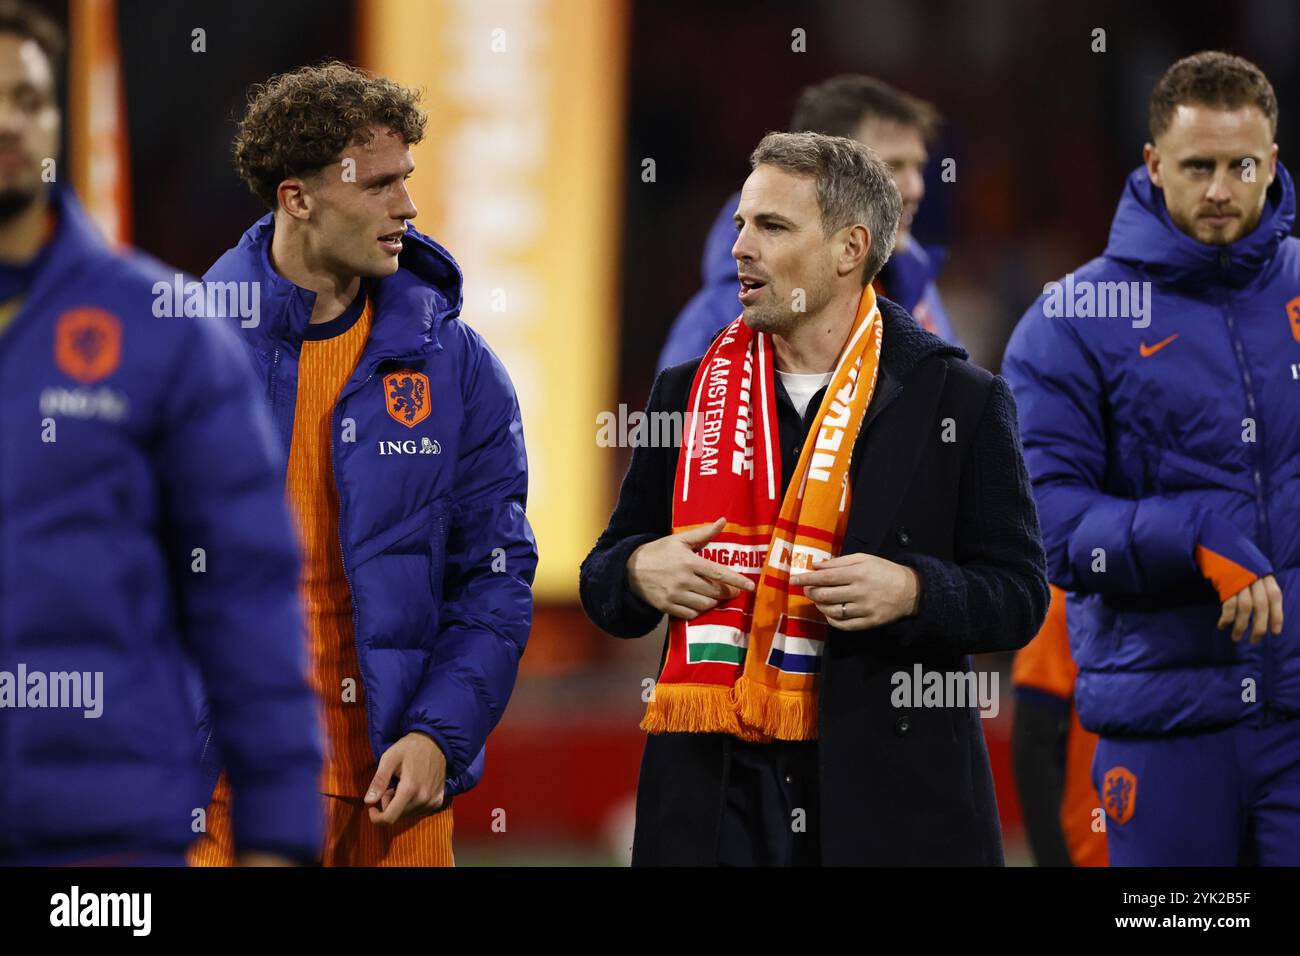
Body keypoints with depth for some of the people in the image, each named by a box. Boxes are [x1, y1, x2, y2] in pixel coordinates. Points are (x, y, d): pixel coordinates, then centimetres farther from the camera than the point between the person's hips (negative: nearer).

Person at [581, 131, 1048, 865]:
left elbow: (1018, 595, 1)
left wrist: (912, 592, -16)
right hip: (716, 788, 2)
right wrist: (639, 571, -7)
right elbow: (606, 582, 15)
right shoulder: (689, 392, 10)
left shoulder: (959, 400, 1)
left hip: (894, 796, -2)